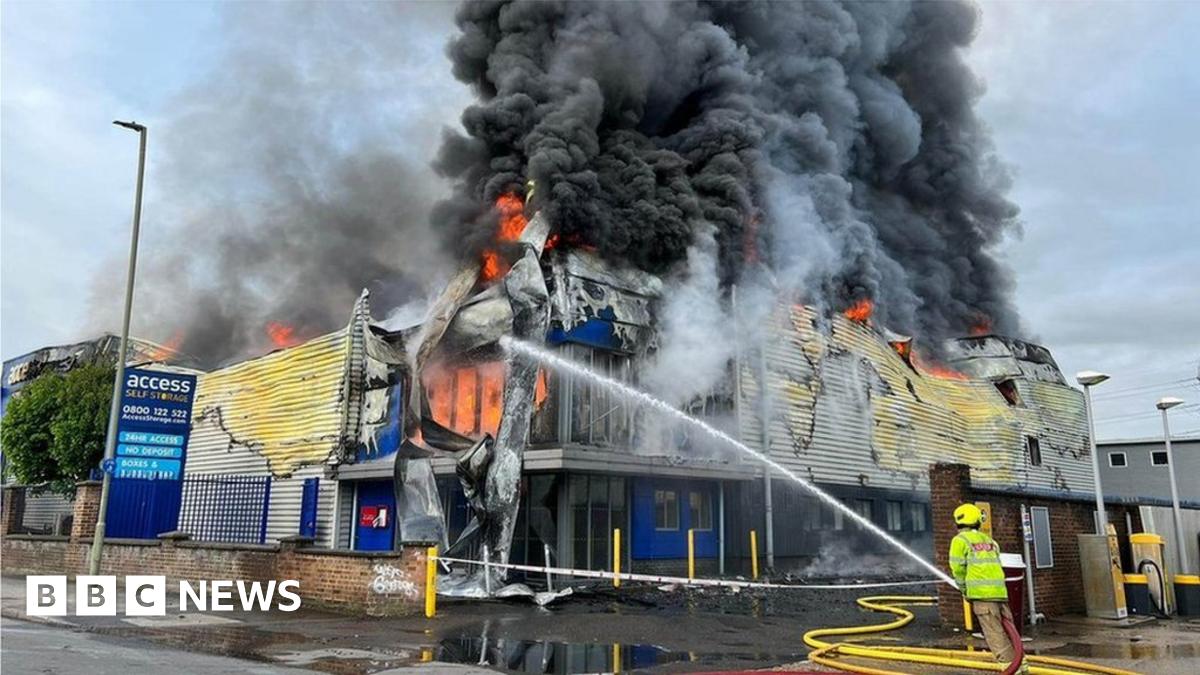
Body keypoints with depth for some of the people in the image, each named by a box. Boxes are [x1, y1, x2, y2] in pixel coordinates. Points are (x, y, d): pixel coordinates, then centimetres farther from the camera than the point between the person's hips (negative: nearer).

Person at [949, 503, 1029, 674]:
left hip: (981, 593, -7)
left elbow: (958, 569, -3)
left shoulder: (960, 540, 1)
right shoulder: (989, 540, 21)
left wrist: (965, 590, 12)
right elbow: (996, 566, 16)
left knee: (994, 633, -4)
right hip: (1000, 590, 7)